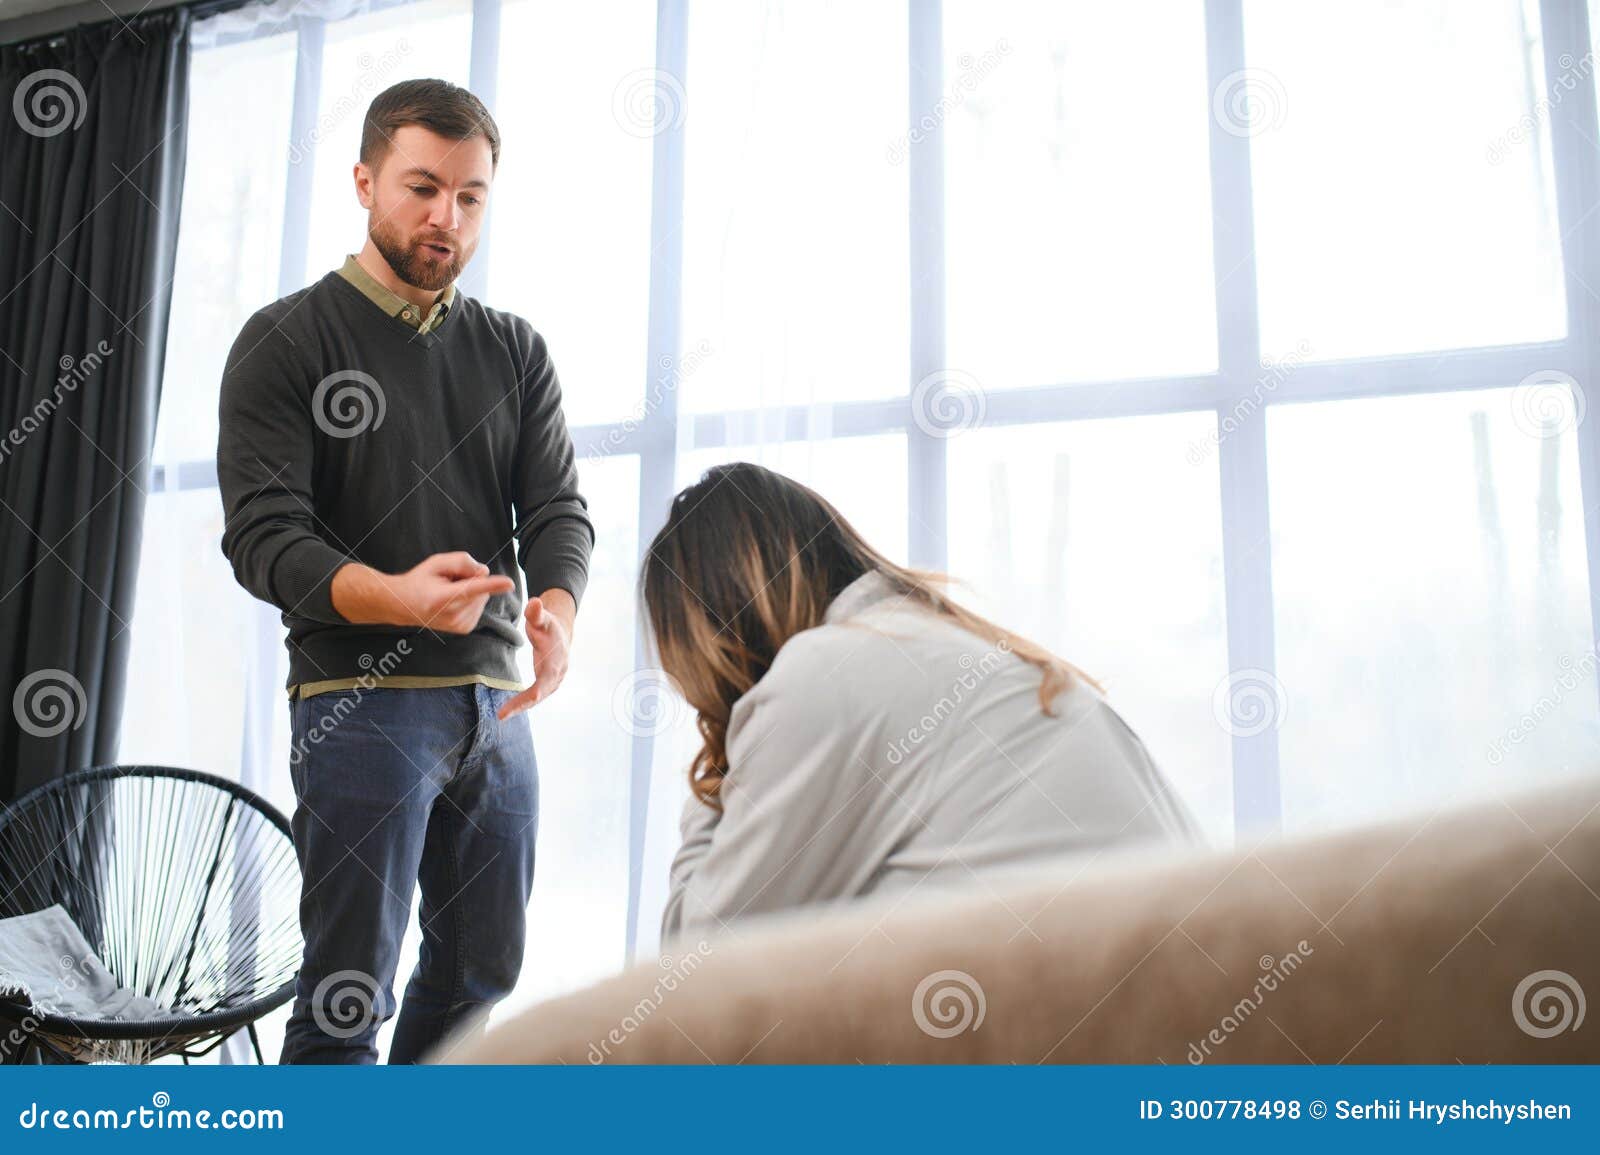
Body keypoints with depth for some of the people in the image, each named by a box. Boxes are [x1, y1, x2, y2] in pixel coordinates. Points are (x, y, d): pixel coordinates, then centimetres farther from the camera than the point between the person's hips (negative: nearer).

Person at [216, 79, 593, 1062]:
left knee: (481, 978, 12)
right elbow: (263, 533, -10)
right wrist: (396, 596, -29)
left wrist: (557, 607, -18)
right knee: (349, 997, -3)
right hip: (359, 697, -4)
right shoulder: (287, 339, 0)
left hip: (497, 698, 5)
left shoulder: (517, 351, 13)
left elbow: (559, 509, 6)